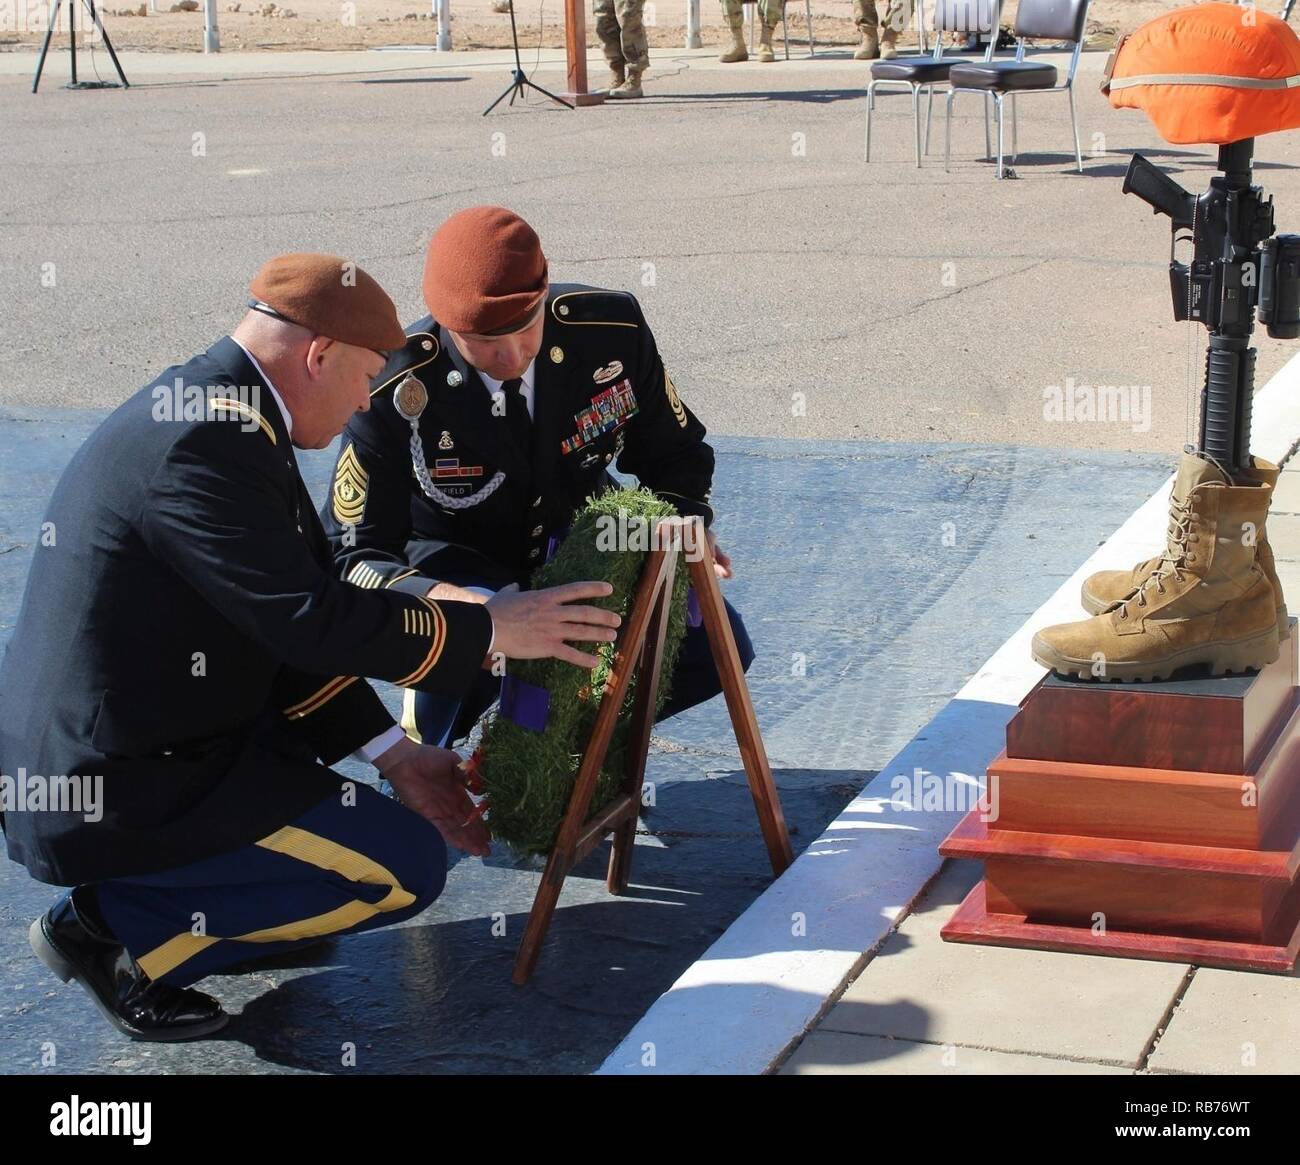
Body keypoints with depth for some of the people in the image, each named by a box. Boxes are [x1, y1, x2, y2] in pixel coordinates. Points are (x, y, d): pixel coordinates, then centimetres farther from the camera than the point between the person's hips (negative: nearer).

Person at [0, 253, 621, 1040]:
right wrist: (490, 630, -13)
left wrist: (394, 755, 10)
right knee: (405, 868, -7)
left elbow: (283, 622, 12)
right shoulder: (203, 444, -22)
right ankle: (123, 930, -1)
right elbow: (308, 618, -24)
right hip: (120, 792, -10)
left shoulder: (203, 409, 9)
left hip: (85, 756, 10)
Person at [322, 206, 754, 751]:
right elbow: (351, 557, -24)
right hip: (457, 563, -4)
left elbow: (673, 452, -2)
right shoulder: (394, 393, -28)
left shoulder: (611, 328, -20)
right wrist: (439, 597, -45)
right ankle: (424, 746, -3)